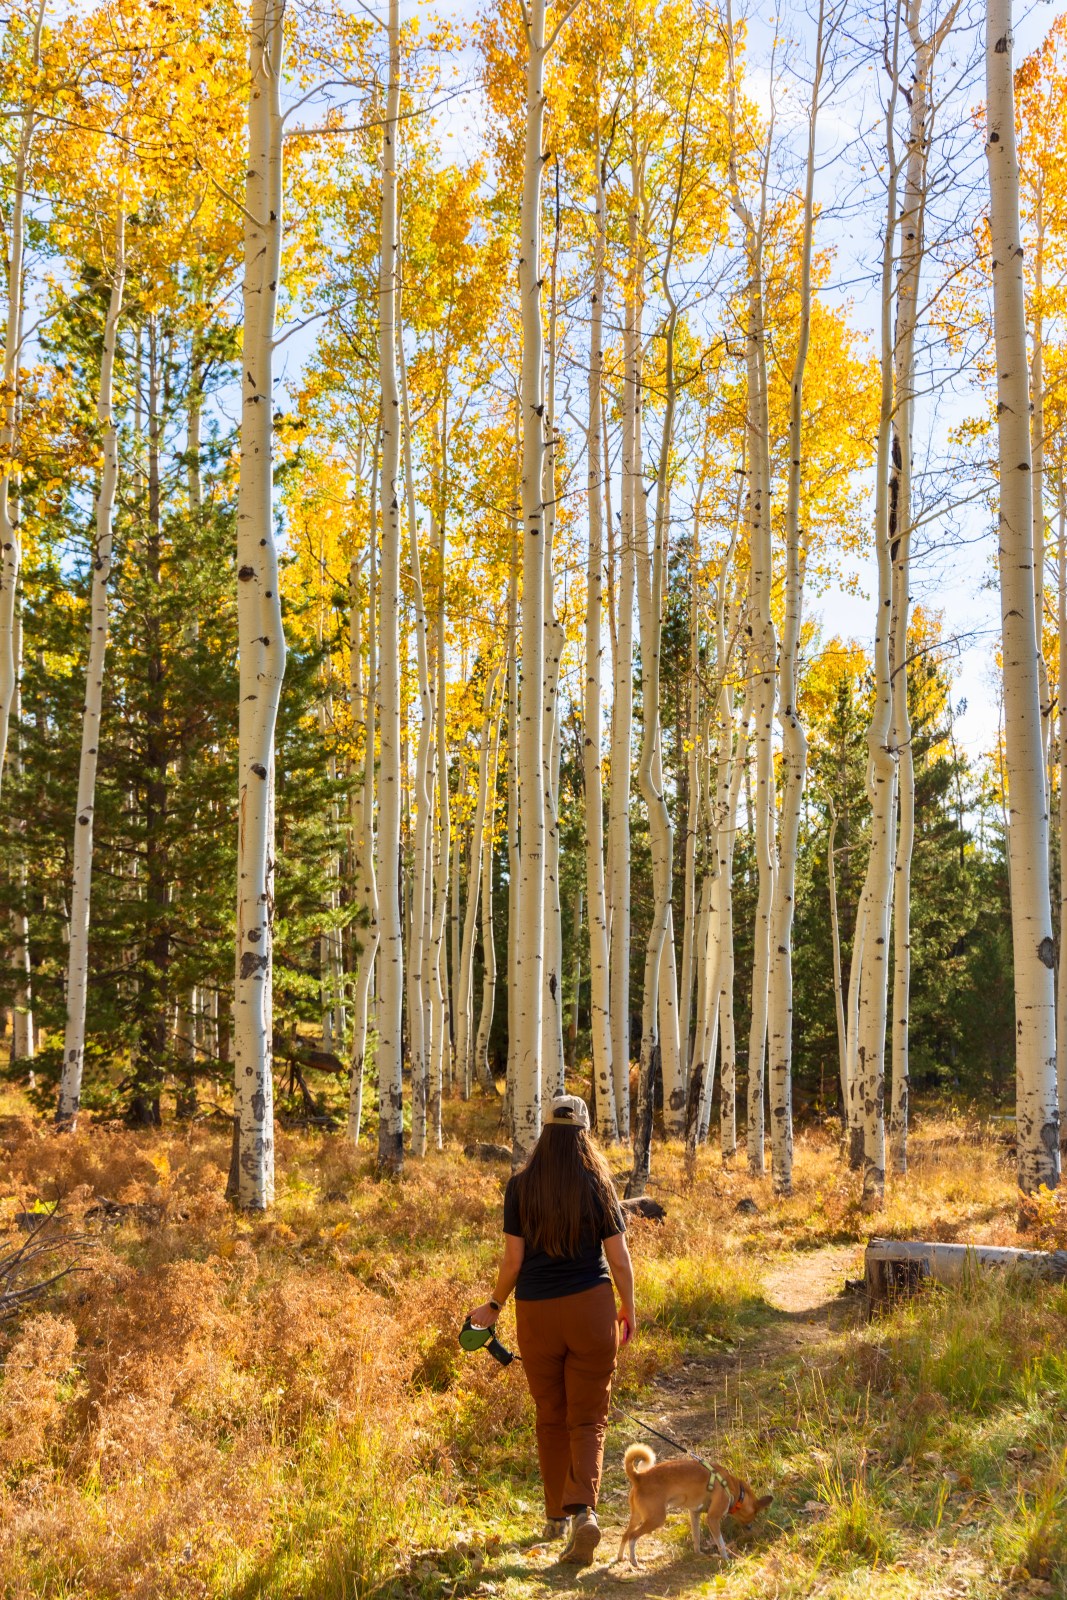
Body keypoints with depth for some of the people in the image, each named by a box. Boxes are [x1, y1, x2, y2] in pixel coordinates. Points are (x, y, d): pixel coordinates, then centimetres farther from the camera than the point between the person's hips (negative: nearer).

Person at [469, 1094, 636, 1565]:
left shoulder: (521, 1187, -5)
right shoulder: (599, 1186, -5)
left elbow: (513, 1258, -5)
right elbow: (618, 1259, -2)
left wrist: (494, 1306, 11)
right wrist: (628, 1310, 13)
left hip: (537, 1313, 1)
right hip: (591, 1309, -1)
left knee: (550, 1418, 16)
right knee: (588, 1418, 7)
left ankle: (556, 1517, 28)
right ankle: (583, 1509, -13)